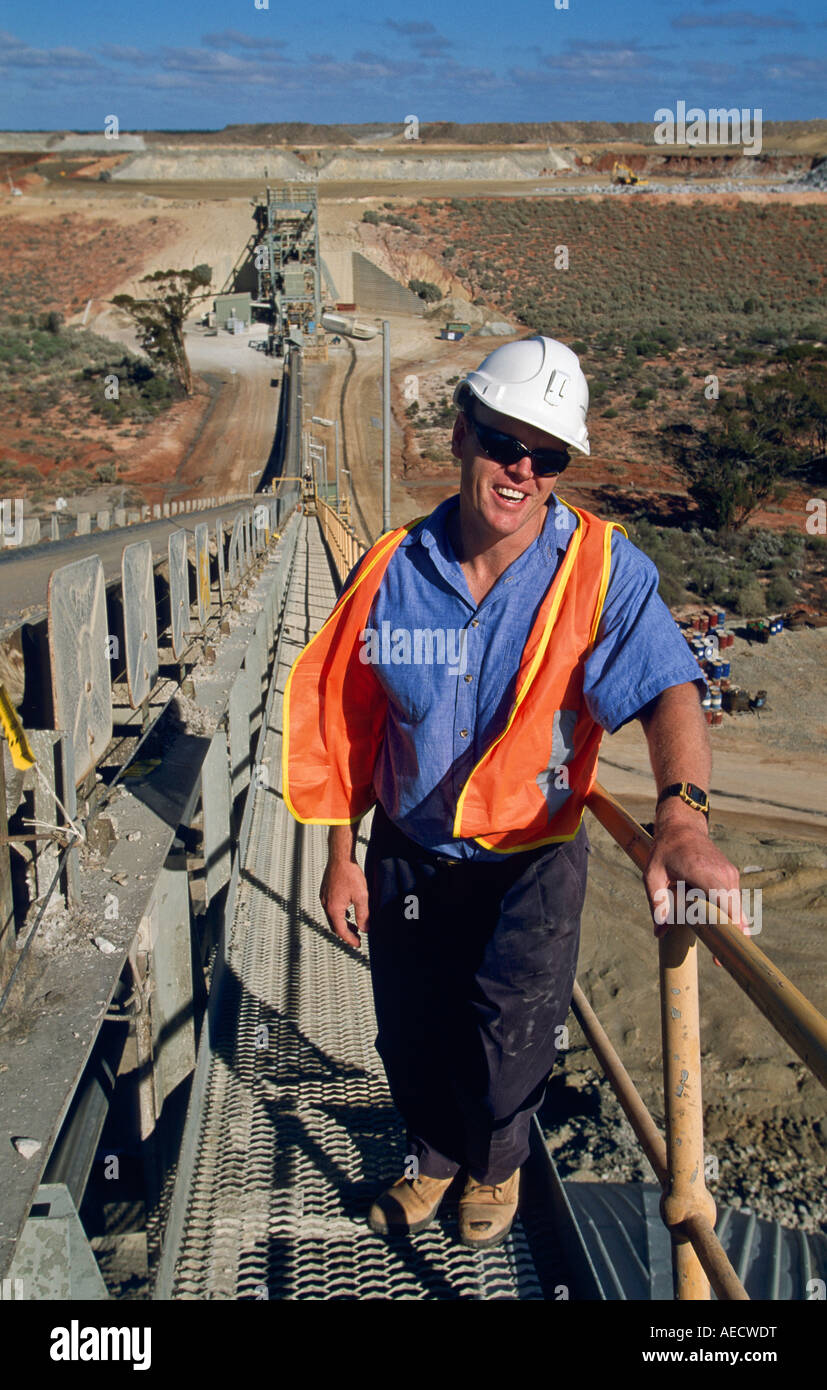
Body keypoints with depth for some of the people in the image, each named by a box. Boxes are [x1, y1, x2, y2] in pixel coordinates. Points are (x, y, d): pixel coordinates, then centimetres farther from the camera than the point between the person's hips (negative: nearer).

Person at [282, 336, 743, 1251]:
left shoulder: (602, 568, -16)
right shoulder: (392, 571, -9)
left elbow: (667, 688, -29)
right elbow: (344, 724, -1)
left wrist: (681, 813, -48)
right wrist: (341, 858, 2)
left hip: (532, 860, -2)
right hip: (408, 855, 3)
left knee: (510, 1038, 2)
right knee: (411, 1032, 17)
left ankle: (495, 1163, 40)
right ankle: (433, 1156, 51)